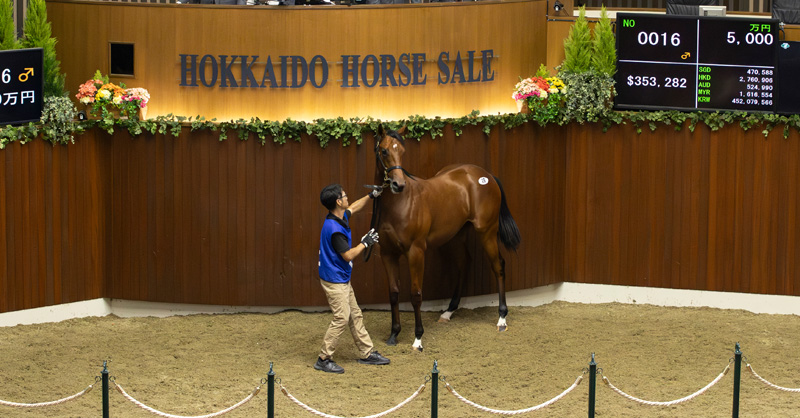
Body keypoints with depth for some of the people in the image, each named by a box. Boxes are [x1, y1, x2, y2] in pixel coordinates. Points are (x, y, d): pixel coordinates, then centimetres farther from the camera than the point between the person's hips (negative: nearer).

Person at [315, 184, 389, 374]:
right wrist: (365, 243, -12)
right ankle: (324, 359, -3)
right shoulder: (334, 229, -27)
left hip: (343, 280, 10)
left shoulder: (341, 217, 3)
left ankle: (367, 353, 25)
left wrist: (371, 196, 26)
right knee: (341, 318, -9)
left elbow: (353, 208, 27)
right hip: (334, 280, -10)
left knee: (355, 315, 16)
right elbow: (348, 255, -23)